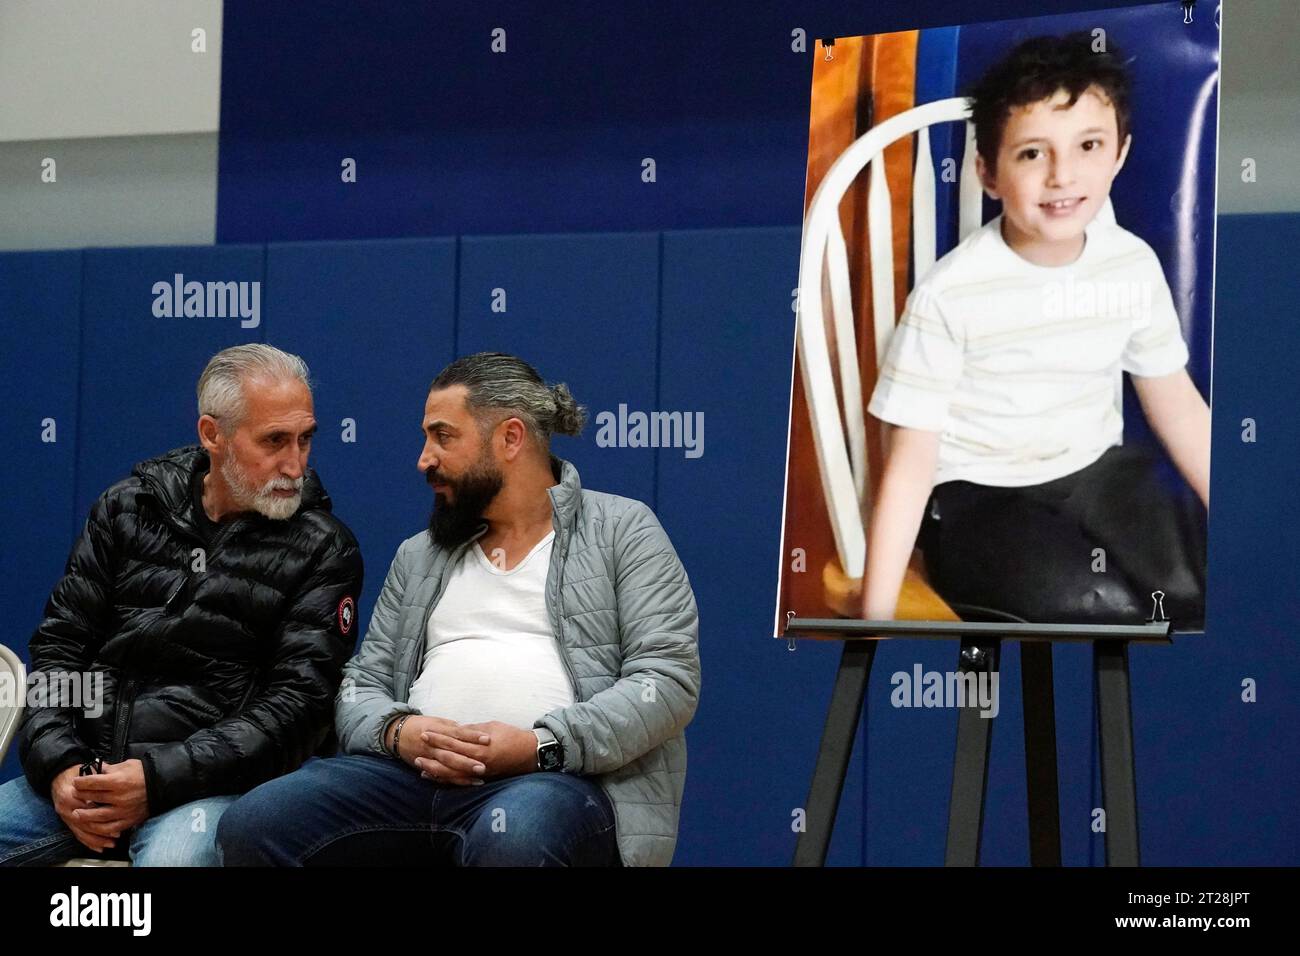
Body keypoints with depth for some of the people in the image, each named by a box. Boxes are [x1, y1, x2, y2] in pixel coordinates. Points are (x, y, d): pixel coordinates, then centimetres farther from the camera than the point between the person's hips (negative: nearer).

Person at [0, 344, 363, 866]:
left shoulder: (323, 549, 0)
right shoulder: (129, 507, 11)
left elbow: (297, 704, -7)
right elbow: (58, 646, 10)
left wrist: (159, 780, -17)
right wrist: (58, 766, -8)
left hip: (209, 783, -4)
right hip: (82, 775, 4)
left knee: (175, 856, -35)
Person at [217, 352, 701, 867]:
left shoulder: (622, 530, 9)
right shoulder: (418, 556, 25)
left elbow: (669, 678, -3)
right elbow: (362, 684, 21)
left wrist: (540, 745, -15)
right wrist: (397, 731, -5)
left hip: (561, 778, -5)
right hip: (414, 774, 5)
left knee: (512, 839, -42)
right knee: (254, 825, -21)